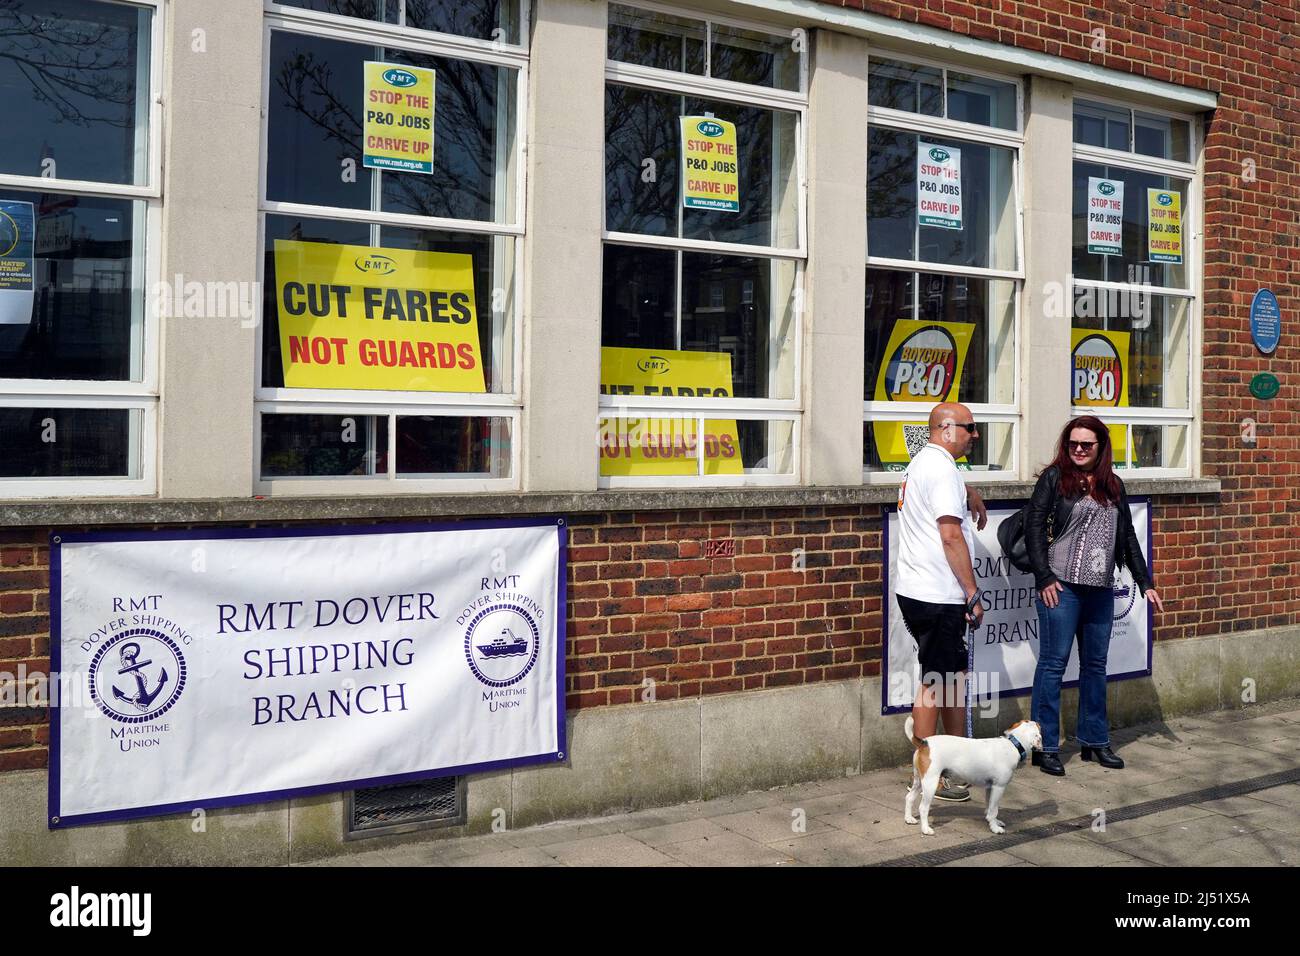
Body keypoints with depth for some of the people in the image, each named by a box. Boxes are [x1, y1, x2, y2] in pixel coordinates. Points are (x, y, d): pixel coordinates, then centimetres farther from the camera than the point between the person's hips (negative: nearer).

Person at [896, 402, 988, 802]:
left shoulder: (922, 462, 17)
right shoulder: (942, 469, -15)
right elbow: (951, 535, -20)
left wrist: (970, 494, 33)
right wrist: (973, 593, -16)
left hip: (918, 589, 10)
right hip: (936, 596, -10)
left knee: (955, 675, 18)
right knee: (935, 684, -3)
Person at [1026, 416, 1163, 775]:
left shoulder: (1113, 485, 14)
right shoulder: (1054, 478, -2)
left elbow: (1127, 537, 19)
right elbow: (1034, 528, -6)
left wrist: (1145, 583, 16)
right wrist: (1044, 578, -13)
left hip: (1101, 589, 5)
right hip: (1061, 586, -5)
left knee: (1095, 665, 12)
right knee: (1053, 663, -2)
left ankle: (1095, 740, 23)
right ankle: (1045, 747, 4)